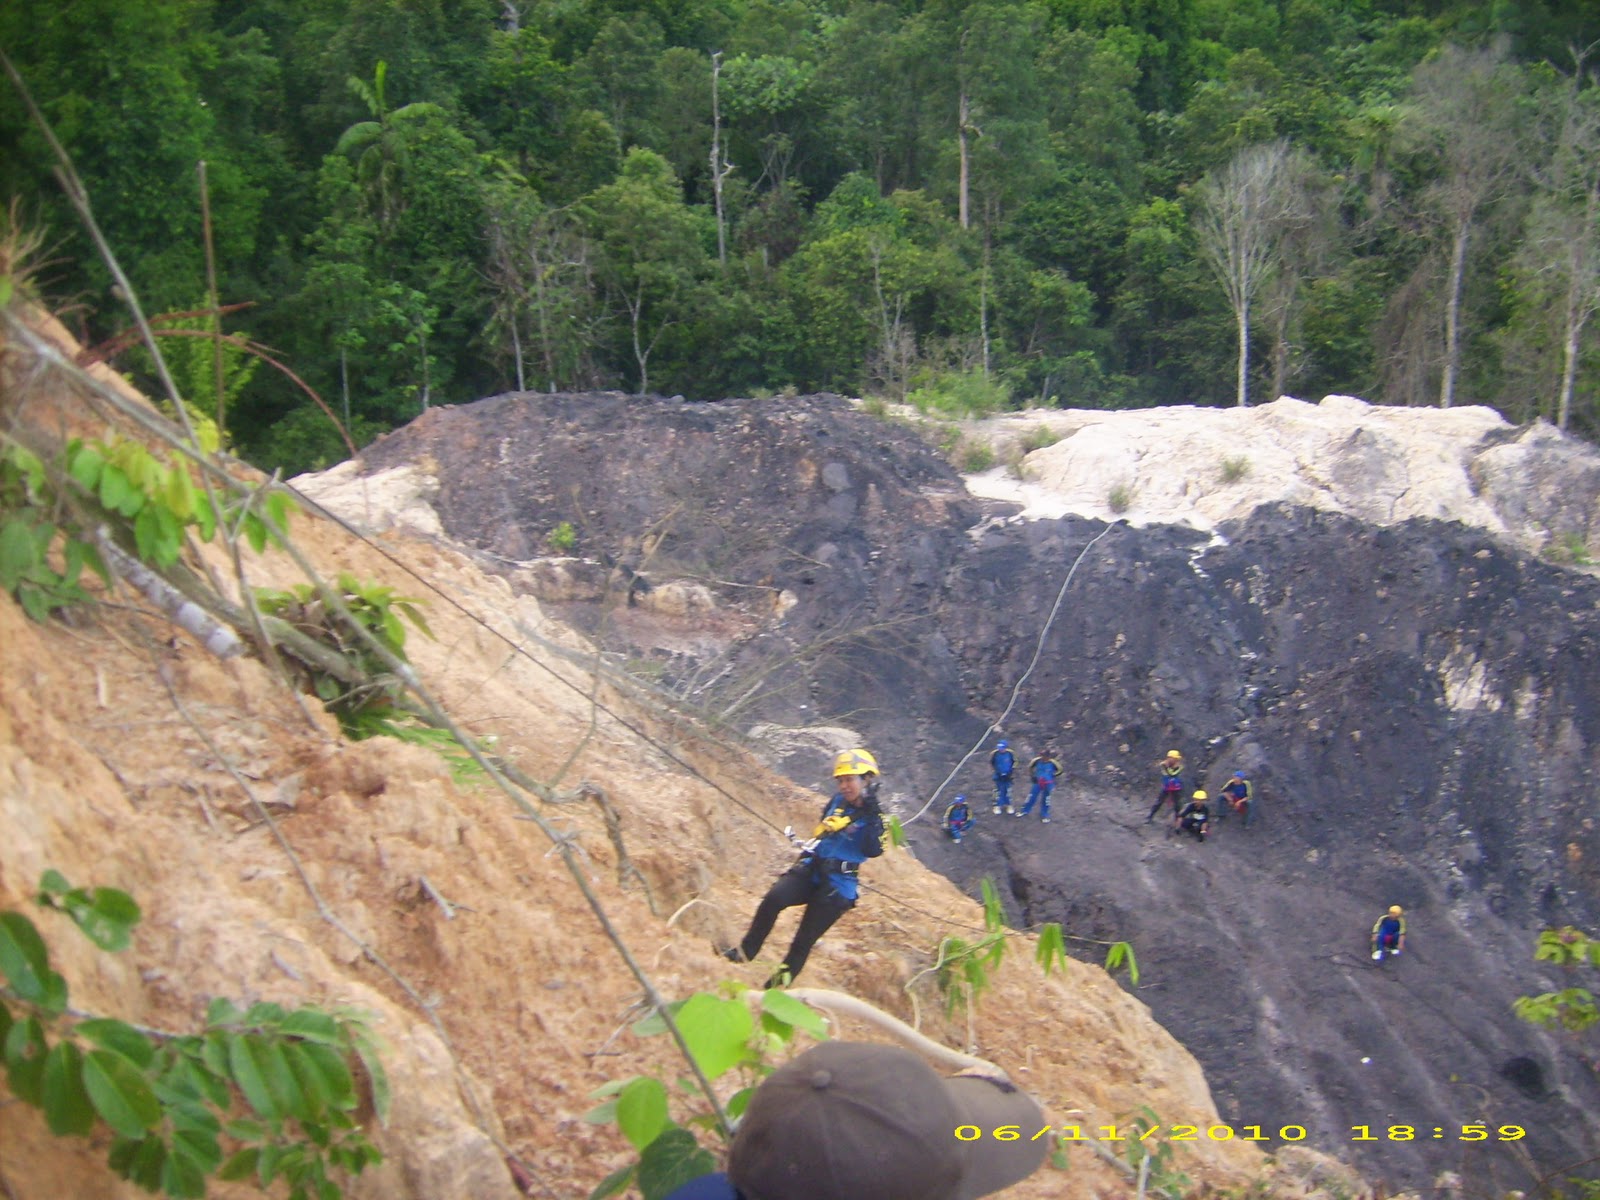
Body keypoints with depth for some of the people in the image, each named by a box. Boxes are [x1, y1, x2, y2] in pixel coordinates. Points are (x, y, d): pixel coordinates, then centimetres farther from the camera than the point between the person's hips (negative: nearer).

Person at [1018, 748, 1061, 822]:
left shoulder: (1052, 763, -21)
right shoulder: (1037, 761, -15)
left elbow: (1059, 770, -3)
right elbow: (1030, 767, 3)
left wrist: (1054, 778, -4)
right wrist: (1032, 776, -2)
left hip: (1047, 784, -1)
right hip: (1037, 783, 1)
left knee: (1045, 799, 11)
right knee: (1031, 797, 8)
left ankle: (1044, 815, 29)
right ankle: (1025, 811, 28)